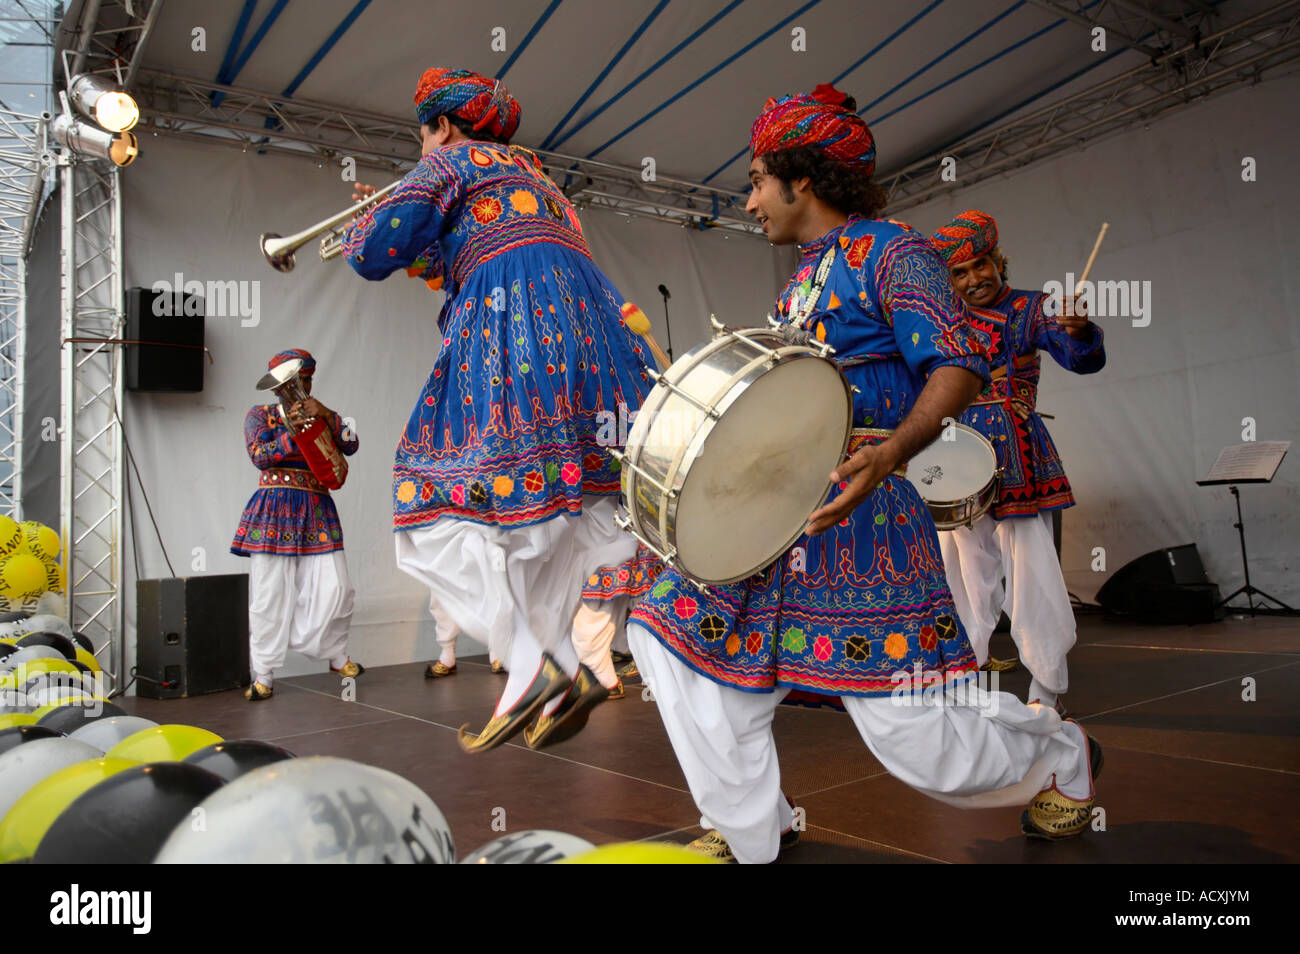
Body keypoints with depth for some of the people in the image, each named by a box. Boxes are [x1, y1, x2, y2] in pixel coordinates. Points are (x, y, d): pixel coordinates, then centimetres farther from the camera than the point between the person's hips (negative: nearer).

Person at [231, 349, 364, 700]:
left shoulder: (323, 418, 16)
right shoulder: (260, 415, 10)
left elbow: (351, 445, -2)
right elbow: (259, 456, -6)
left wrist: (326, 415, -14)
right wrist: (292, 431, -16)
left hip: (317, 510, 2)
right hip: (275, 509, -2)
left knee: (336, 587, -4)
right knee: (270, 594, -2)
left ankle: (338, 657, 16)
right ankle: (263, 675, 7)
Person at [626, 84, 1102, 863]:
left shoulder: (890, 251, -6)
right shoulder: (803, 279, 20)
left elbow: (961, 362, -17)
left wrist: (891, 450, -33)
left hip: (862, 514, -9)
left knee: (915, 735, -7)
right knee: (674, 632, 2)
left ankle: (1060, 757, 28)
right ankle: (749, 831, 16)